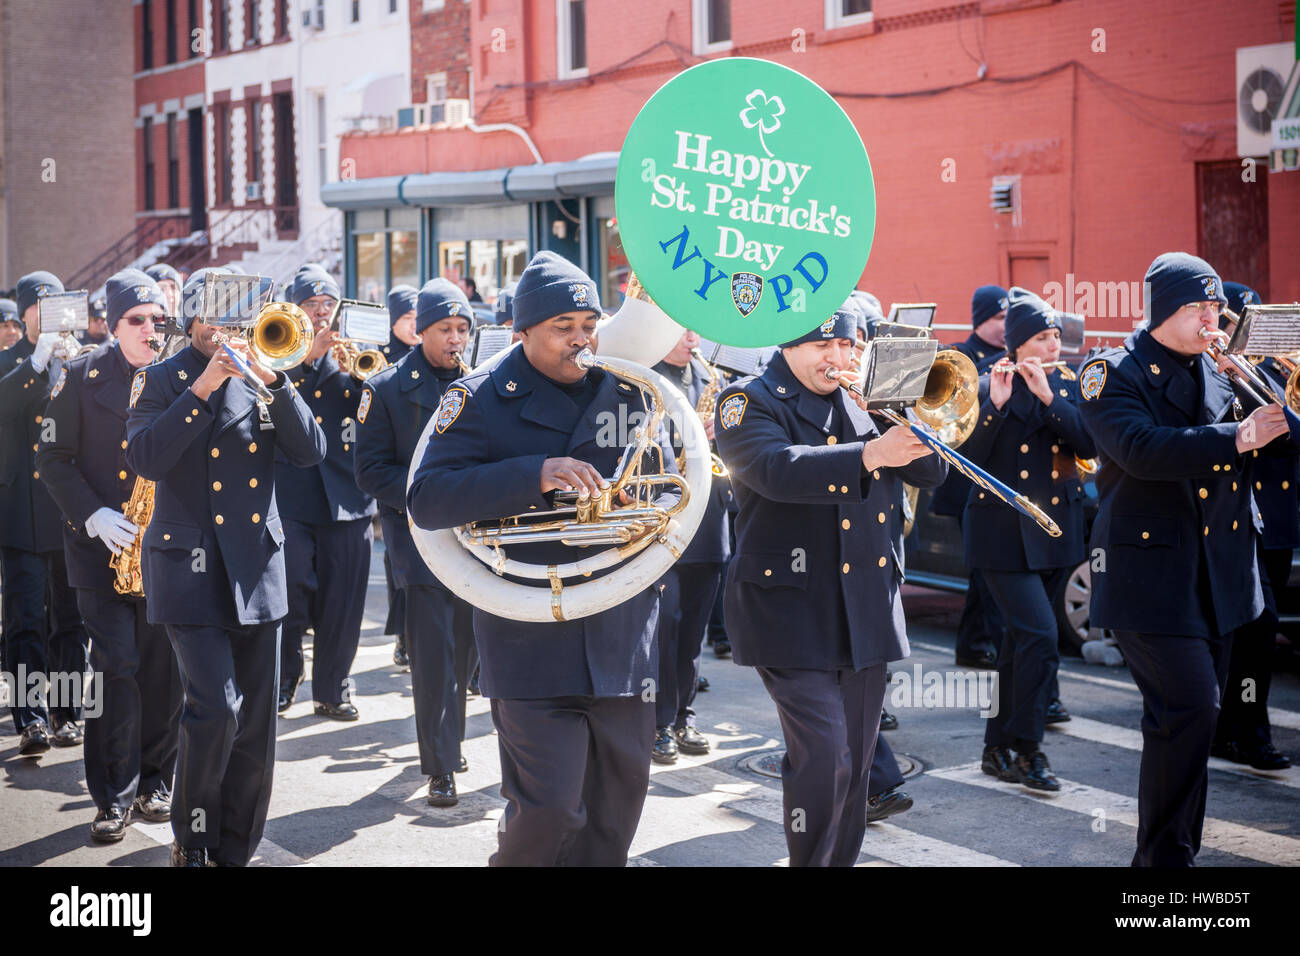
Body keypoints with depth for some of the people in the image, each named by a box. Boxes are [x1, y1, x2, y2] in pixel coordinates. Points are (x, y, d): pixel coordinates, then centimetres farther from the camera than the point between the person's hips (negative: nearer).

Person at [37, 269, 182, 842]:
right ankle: (113, 795, 4)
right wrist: (92, 514, -12)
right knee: (116, 663, -7)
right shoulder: (82, 375, 1)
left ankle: (155, 780, 21)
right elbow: (54, 459, 1)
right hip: (101, 540, -2)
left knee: (163, 666, 5)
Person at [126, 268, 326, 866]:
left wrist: (273, 380, -12)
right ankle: (190, 838, 6)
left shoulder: (263, 381, 11)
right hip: (191, 566, -4)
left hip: (258, 568, 4)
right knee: (216, 708, -16)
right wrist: (202, 389, -19)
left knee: (255, 724, 6)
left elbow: (309, 452, -1)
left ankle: (233, 851, 19)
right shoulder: (162, 380, 2)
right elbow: (143, 459, -15)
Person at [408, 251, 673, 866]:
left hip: (623, 638, 5)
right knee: (549, 810, -7)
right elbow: (426, 500, -14)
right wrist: (536, 474, -25)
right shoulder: (481, 400, -4)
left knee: (619, 801, 13)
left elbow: (666, 486, 19)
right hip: (533, 643, -4)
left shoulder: (629, 392, 9)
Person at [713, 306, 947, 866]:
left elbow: (931, 472, 11)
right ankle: (809, 860, 0)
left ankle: (843, 859, 25)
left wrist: (913, 428, -9)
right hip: (791, 605, -6)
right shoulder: (749, 402, -4)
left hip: (866, 609, 6)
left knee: (855, 756, 12)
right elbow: (778, 469, -25)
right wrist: (868, 455, -37)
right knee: (823, 752, -15)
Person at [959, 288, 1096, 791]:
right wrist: (995, 404, -25)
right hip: (1004, 530, -5)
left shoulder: (1066, 384, 8)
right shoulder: (987, 386, -6)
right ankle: (1027, 750, -3)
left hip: (1055, 530, 5)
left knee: (1021, 639, 11)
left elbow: (1089, 444, -6)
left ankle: (998, 747, 21)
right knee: (1040, 636, -15)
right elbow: (968, 457, -15)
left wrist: (1048, 396, -16)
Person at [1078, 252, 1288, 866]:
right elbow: (1141, 448, -25)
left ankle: (1175, 847, 25)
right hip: (1151, 569, -7)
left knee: (1192, 713, 12)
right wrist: (1237, 437, -30)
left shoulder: (1221, 373, 13)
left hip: (1219, 572, 7)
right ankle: (1163, 853, -2)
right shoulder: (1113, 374, -7)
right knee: (1188, 707, -15)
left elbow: (1268, 441, 15)